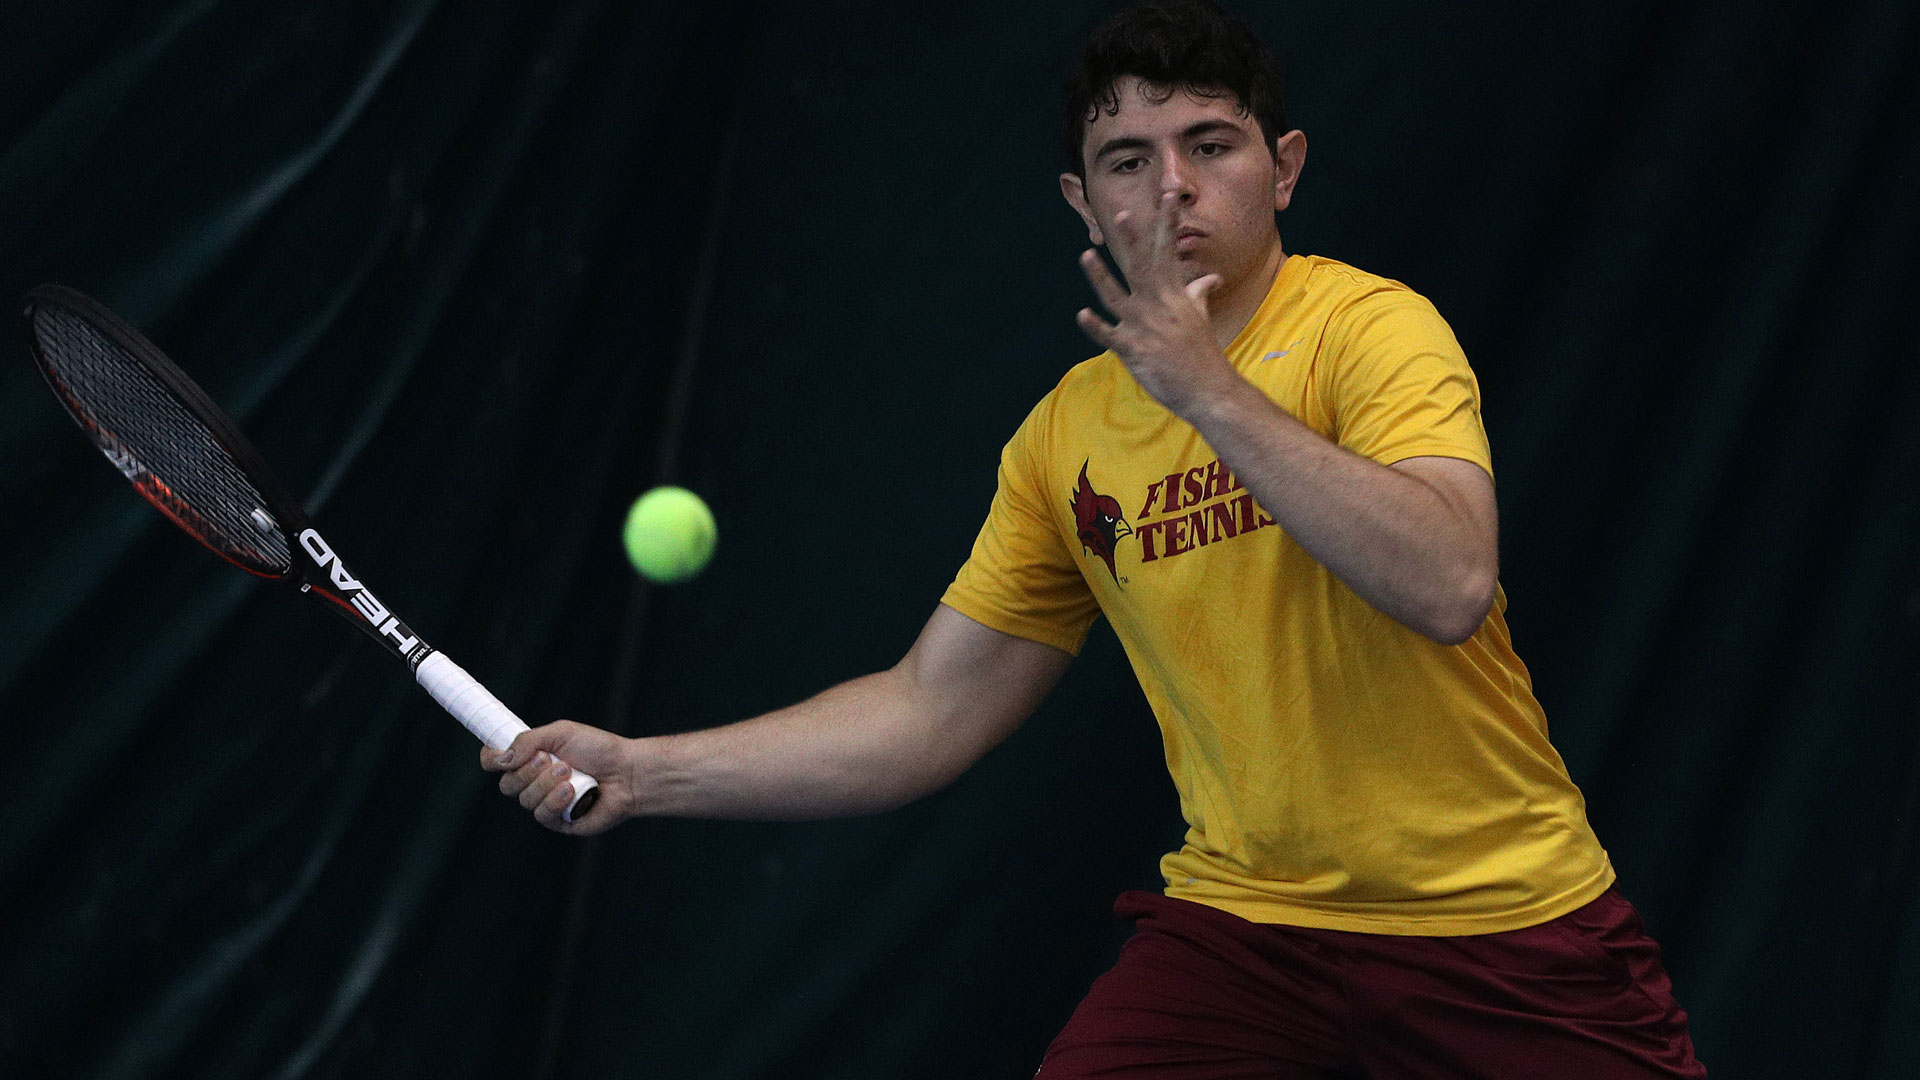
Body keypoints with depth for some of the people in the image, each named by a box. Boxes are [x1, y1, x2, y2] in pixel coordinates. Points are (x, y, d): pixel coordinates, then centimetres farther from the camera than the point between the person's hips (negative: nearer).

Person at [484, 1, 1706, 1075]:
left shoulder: (1373, 326, -10)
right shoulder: (1066, 433, 4)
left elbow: (1450, 587, -26)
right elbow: (933, 711, 7)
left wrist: (1208, 389, -26)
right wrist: (640, 772, -1)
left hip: (1503, 922, -3)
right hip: (1240, 922, 3)